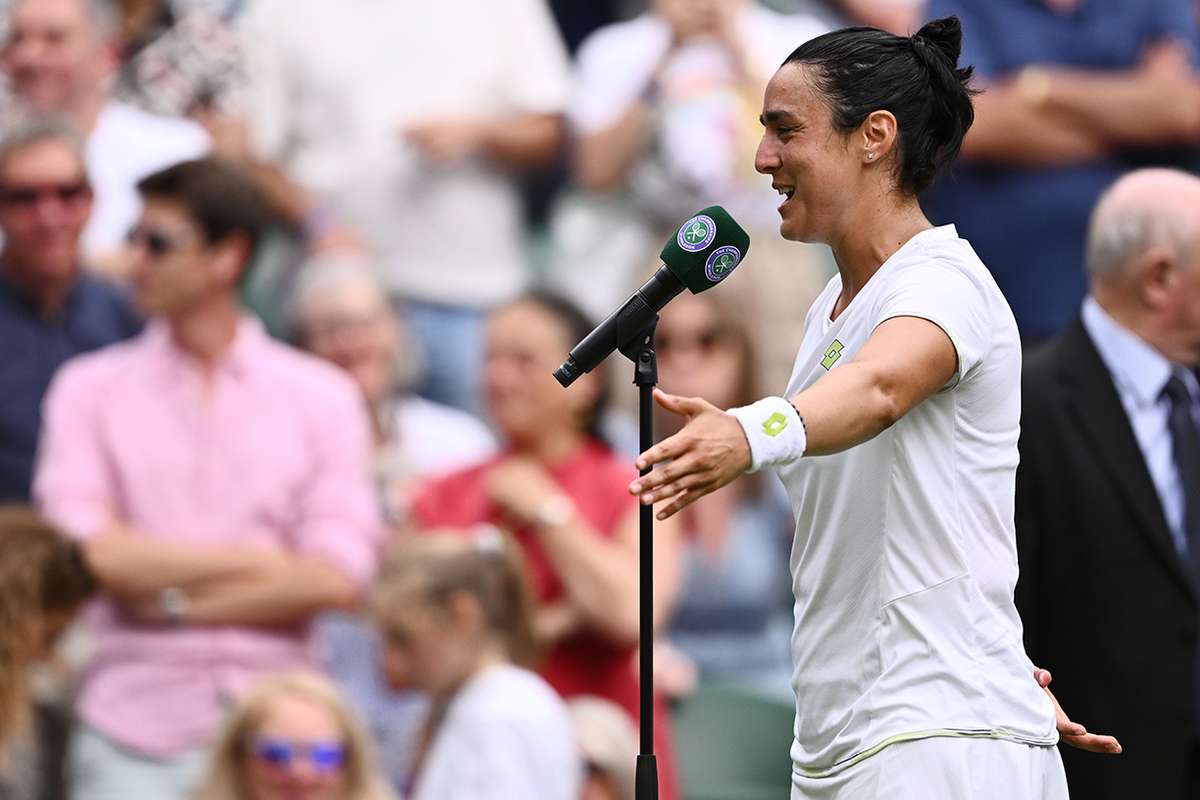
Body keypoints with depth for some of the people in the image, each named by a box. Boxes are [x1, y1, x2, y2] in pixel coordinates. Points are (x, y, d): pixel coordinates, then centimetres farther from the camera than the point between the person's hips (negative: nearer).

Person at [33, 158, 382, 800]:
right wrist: (255, 560, -4)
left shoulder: (321, 397, 6)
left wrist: (174, 601, -7)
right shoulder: (89, 390, 8)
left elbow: (335, 578, -4)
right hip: (133, 738, 0)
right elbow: (87, 553, -6)